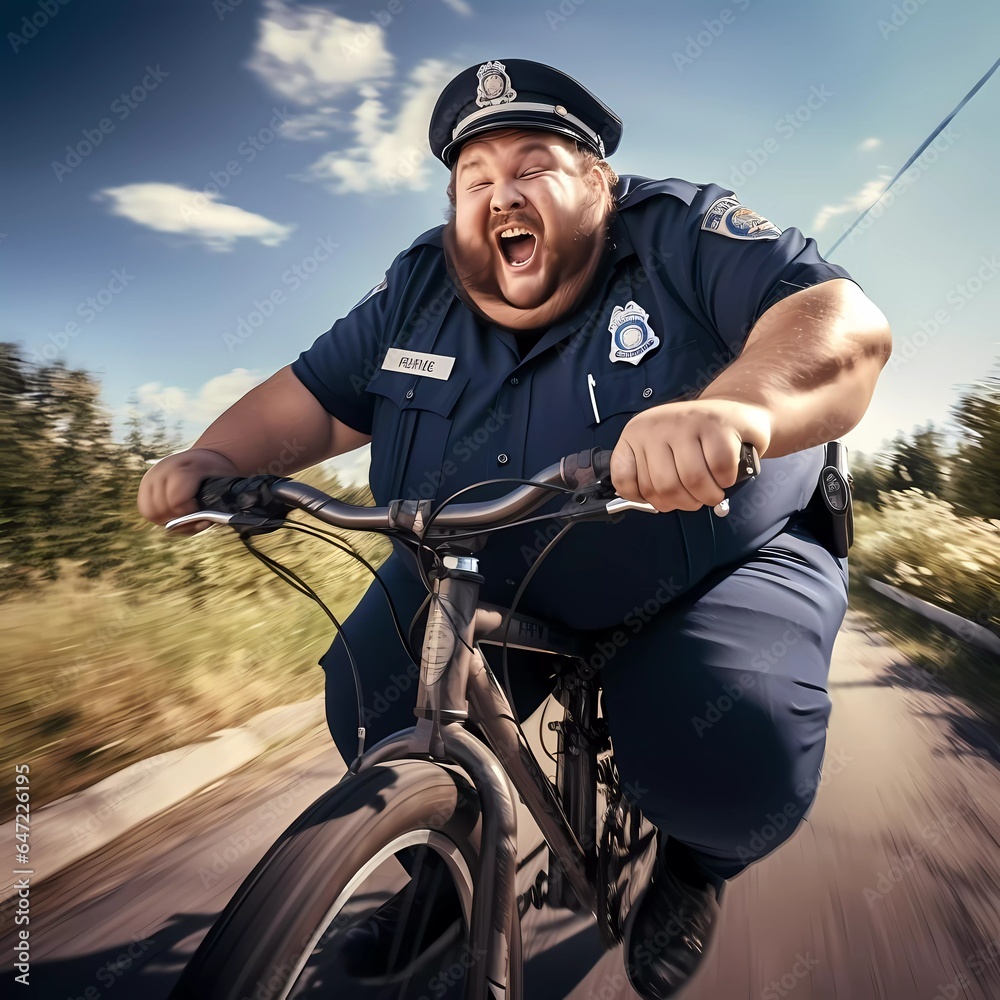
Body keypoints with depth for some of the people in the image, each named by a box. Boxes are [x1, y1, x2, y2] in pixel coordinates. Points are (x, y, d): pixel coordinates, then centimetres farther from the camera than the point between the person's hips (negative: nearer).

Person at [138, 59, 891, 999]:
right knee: (370, 713, -8)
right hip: (478, 584, 4)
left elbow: (845, 324, -24)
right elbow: (313, 397, 3)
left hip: (716, 574, -2)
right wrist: (216, 457, -15)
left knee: (732, 763, -22)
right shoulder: (419, 289, 0)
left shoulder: (681, 234, -11)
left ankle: (693, 861, 19)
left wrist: (739, 405, -46)